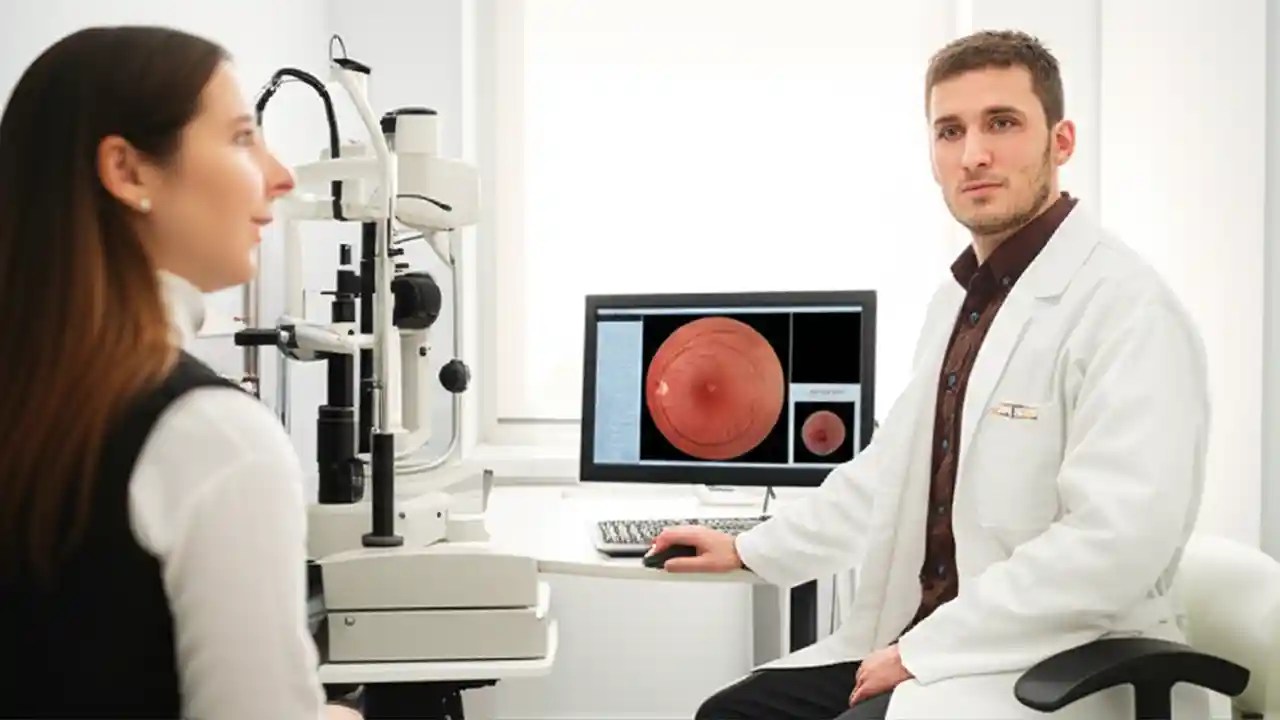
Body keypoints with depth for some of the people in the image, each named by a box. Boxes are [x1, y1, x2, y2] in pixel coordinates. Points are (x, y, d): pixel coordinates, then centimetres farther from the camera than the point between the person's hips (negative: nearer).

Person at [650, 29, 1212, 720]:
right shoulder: (958, 297, 13)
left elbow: (1118, 541, -25)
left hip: (1059, 664, -8)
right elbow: (891, 469, 21)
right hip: (923, 640, 8)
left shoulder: (1129, 308, -16)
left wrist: (923, 651, -21)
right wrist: (748, 551, 20)